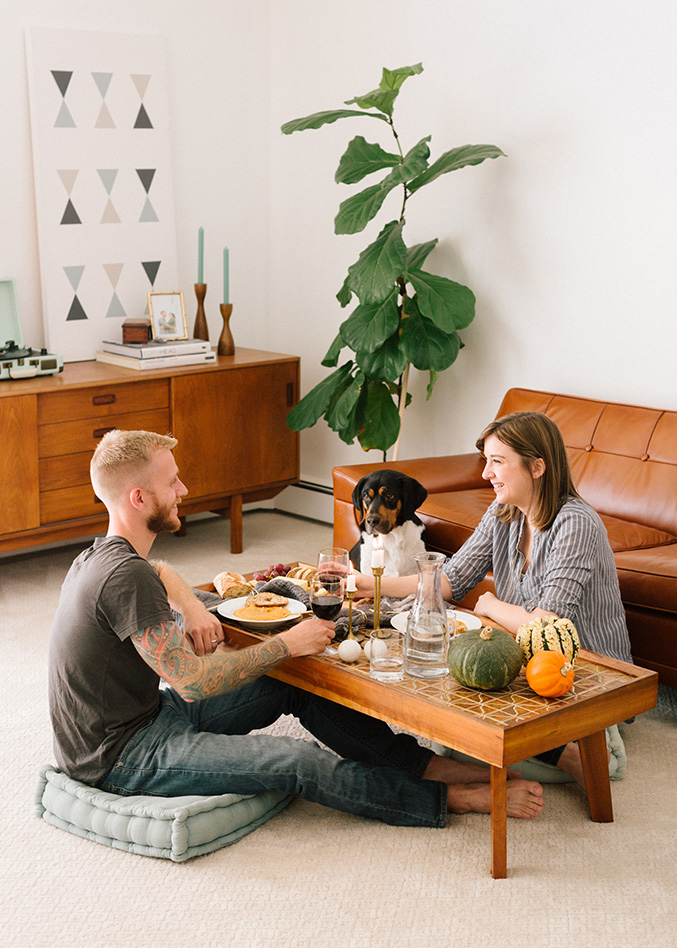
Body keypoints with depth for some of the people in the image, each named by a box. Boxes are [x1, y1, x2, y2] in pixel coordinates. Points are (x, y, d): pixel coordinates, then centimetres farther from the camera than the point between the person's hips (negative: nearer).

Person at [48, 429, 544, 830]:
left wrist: (191, 606, 7)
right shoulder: (125, 577, -28)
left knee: (297, 686, 5)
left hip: (150, 710, 10)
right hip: (122, 756, -10)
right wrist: (286, 644, -18)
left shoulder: (103, 556, 4)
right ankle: (456, 798, -10)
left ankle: (424, 762, 8)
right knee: (299, 761, -20)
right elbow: (193, 681, -27)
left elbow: (161, 573, 30)